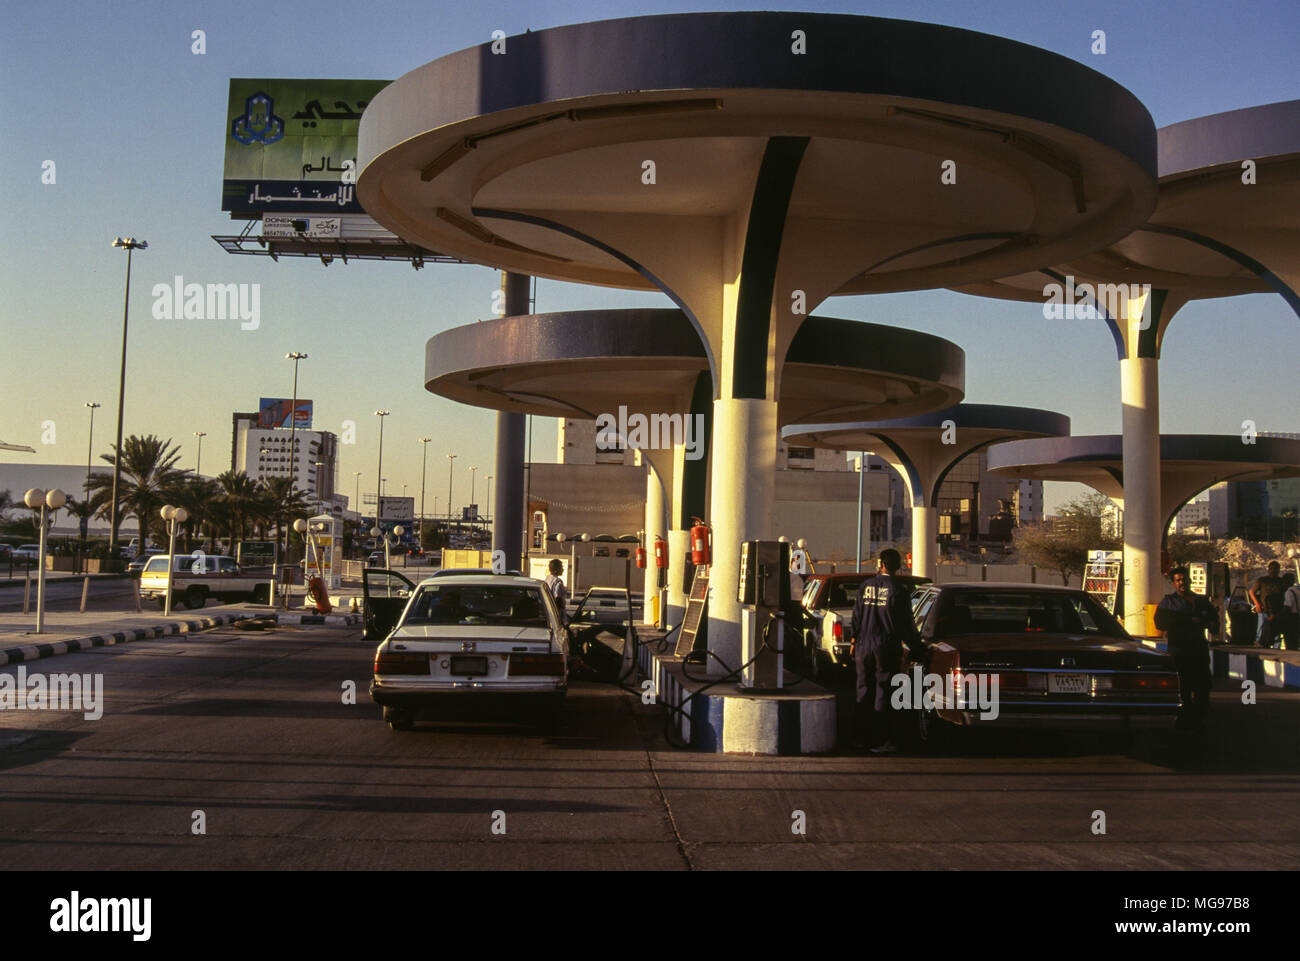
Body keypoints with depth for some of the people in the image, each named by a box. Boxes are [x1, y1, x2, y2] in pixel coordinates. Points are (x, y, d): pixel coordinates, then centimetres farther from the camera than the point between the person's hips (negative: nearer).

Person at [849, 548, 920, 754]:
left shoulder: (866, 585, 3)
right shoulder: (899, 589, -9)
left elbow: (856, 617, 8)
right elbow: (905, 623, -7)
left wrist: (855, 641, 18)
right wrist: (916, 641, 7)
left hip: (864, 647, 4)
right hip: (887, 648, -4)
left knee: (864, 693, 13)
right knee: (883, 694, 1)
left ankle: (863, 737, 19)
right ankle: (880, 741, 1)